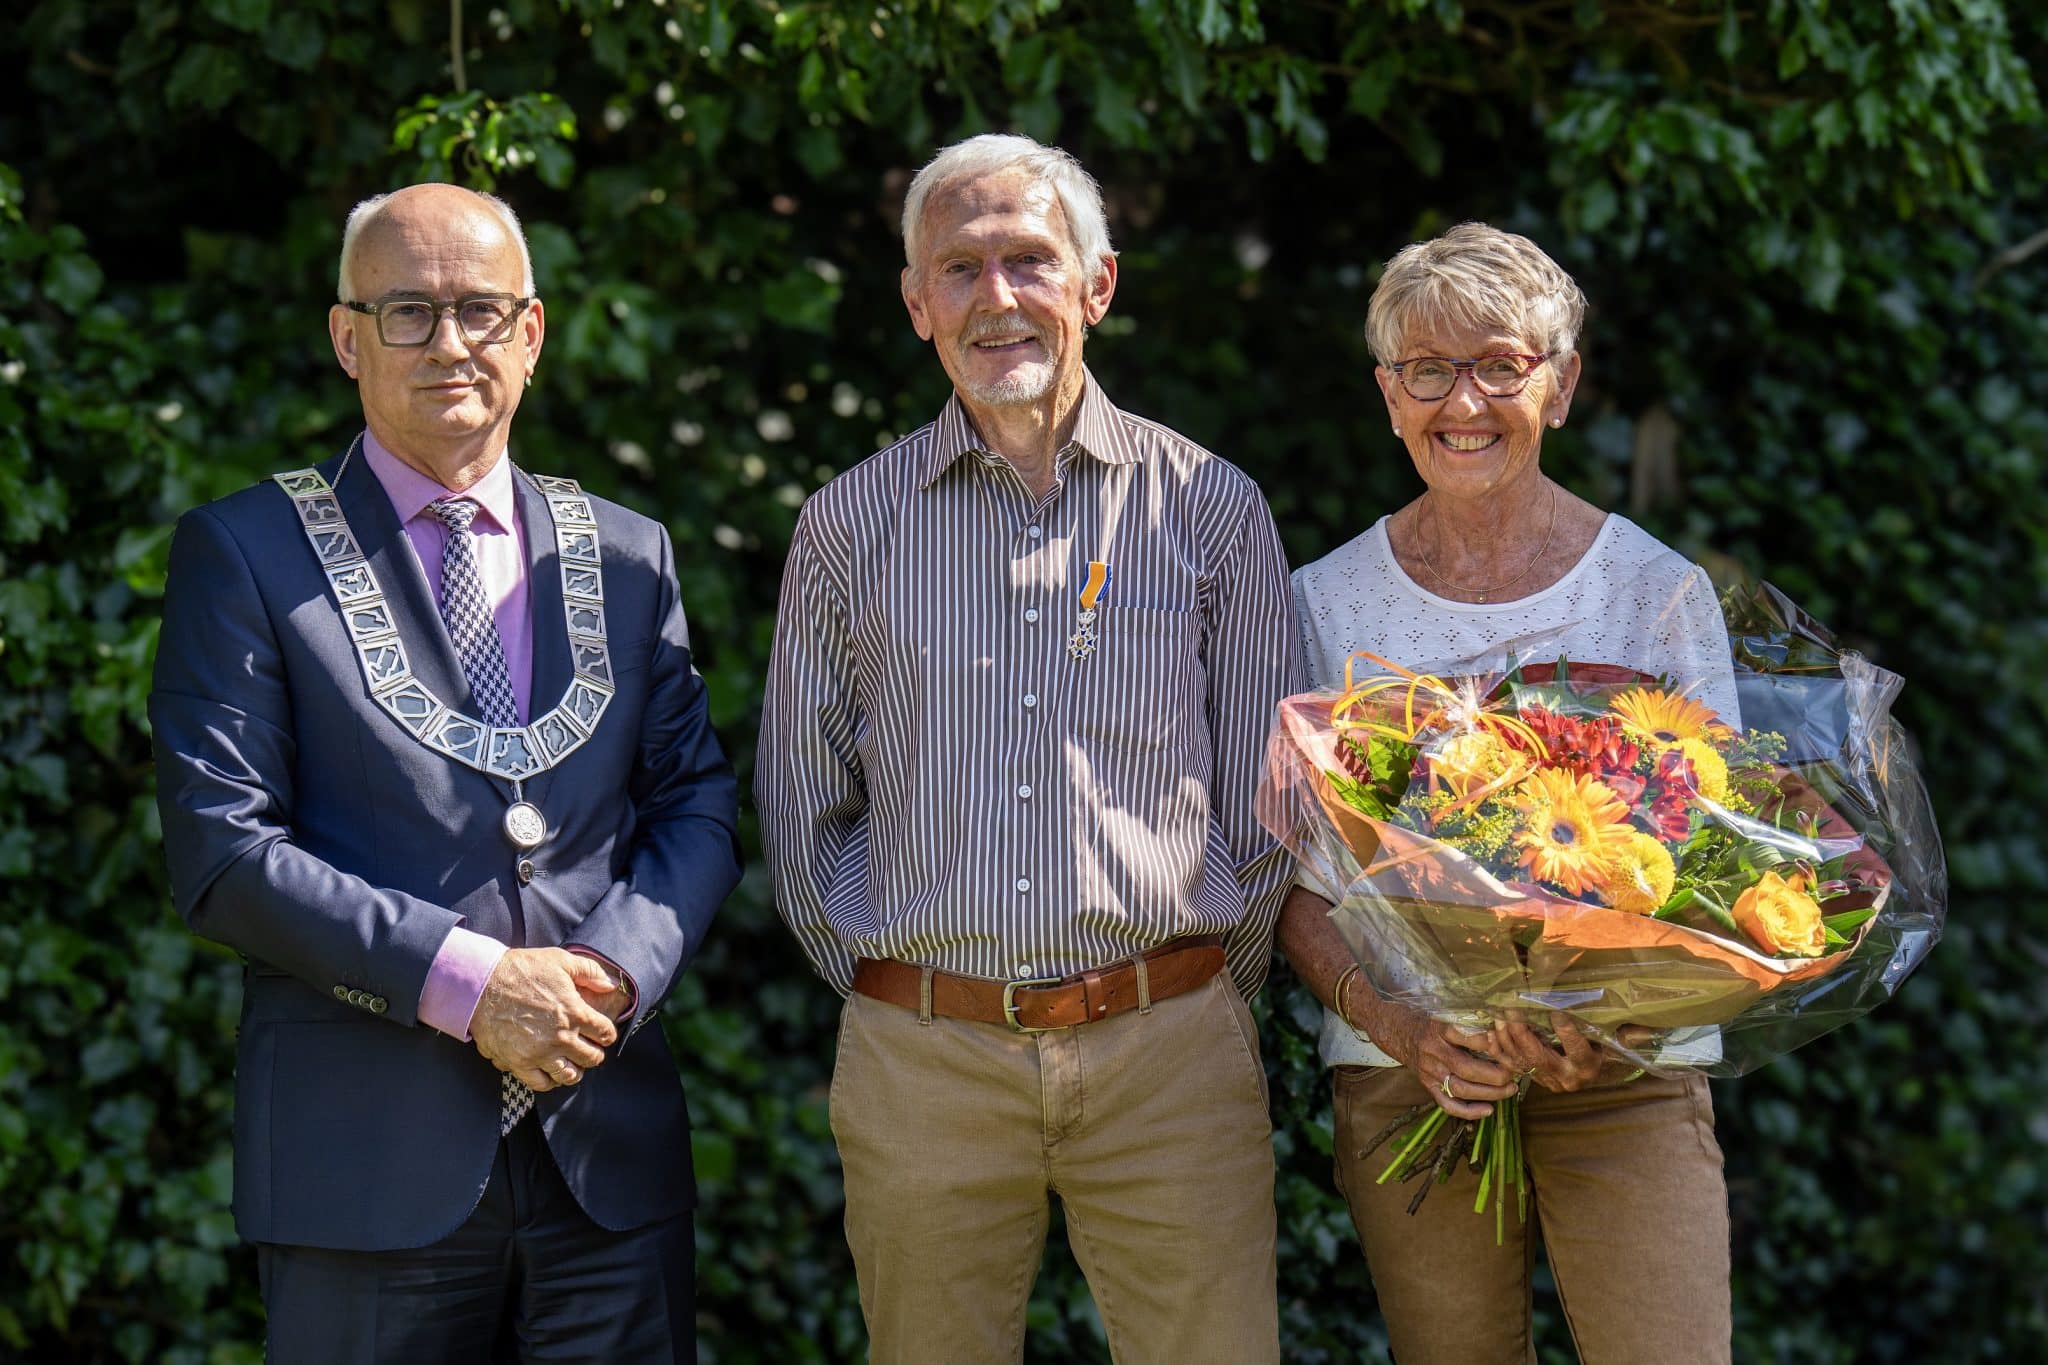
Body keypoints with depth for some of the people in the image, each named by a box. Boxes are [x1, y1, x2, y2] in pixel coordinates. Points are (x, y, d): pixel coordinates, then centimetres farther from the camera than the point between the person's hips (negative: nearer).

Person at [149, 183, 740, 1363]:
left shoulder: (628, 555, 12)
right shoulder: (245, 555, 0)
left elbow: (698, 805, 9)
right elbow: (222, 854, -8)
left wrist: (614, 971, -10)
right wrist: (464, 980, -15)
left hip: (611, 1153, 3)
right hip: (366, 1162, -3)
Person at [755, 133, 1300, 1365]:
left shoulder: (1213, 511, 4)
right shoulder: (850, 525, 6)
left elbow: (1266, 806, 9)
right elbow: (801, 811, 12)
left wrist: (1205, 1001, 8)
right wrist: (889, 988, 8)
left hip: (1169, 1051, 0)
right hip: (923, 1065, 1)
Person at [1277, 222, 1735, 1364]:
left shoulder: (1659, 592, 3)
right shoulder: (1328, 604, 6)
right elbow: (1292, 876, 5)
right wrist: (1395, 1026, -13)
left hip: (1627, 1080, -1)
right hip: (1405, 1083, 1)